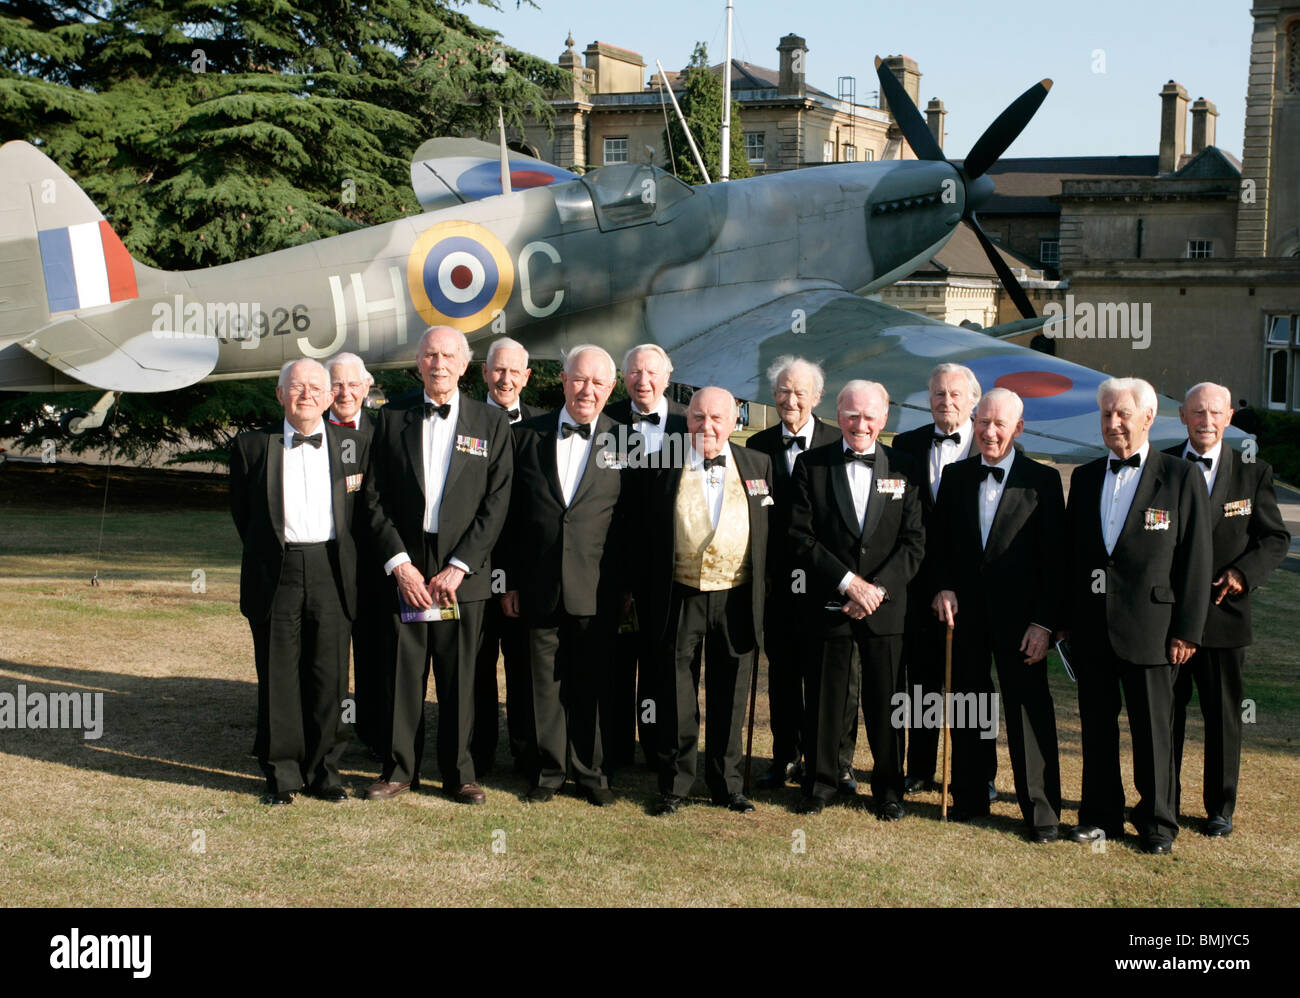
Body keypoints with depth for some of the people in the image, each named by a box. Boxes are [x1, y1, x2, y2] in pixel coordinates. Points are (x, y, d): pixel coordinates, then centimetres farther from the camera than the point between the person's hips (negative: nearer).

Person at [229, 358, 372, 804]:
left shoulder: (353, 444, 8)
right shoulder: (252, 445, 6)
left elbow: (366, 509, 11)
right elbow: (241, 512, 12)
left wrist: (341, 558, 8)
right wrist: (266, 555, 10)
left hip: (332, 573, 1)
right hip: (275, 574, 0)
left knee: (329, 676, 3)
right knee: (277, 678, 3)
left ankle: (324, 770, 15)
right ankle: (282, 773, 13)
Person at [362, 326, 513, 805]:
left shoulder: (492, 423, 4)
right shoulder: (392, 419, 7)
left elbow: (497, 502, -1)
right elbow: (378, 499, 4)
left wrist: (458, 567, -9)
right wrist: (399, 563, -7)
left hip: (463, 573, -1)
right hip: (405, 569, 1)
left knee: (460, 677, 4)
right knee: (403, 674, 4)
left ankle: (459, 773, 17)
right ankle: (399, 769, 17)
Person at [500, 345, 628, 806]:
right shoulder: (526, 435, 6)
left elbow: (634, 520, 2)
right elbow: (511, 516, 7)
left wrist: (628, 587, -1)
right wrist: (510, 582, 5)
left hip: (597, 590, -1)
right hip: (541, 588, 2)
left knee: (592, 685, 6)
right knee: (546, 682, 8)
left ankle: (590, 772, 20)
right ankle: (549, 770, 21)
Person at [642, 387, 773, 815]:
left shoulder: (758, 465, 6)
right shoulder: (663, 466, 1)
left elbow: (772, 531, 8)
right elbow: (646, 535, 3)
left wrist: (764, 599, 3)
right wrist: (642, 598, -1)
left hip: (736, 600, 1)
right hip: (680, 599, -1)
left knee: (730, 700, 11)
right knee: (676, 699, 6)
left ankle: (728, 785, 23)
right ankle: (674, 785, 18)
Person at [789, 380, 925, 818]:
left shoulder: (904, 470, 6)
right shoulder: (811, 465, 2)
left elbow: (914, 543, 2)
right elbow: (801, 537, -4)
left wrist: (878, 587, -12)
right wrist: (848, 582, -13)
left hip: (885, 605, 1)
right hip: (827, 604, 0)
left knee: (885, 700, 5)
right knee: (822, 697, 6)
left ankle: (889, 788, 19)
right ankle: (818, 782, 22)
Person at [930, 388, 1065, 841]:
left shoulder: (1043, 480, -3)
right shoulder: (955, 476, 7)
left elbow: (1054, 556, -5)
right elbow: (936, 541, 13)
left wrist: (1045, 621, -11)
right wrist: (942, 587, -3)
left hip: (1019, 615, -3)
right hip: (965, 611, 4)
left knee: (1030, 712, -2)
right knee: (966, 705, 12)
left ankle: (1041, 812, 7)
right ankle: (970, 798, 26)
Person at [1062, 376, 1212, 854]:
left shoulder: (1181, 478, -2)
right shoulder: (1085, 477, 11)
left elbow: (1196, 560, -4)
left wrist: (1186, 630, -8)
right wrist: (1067, 619, 8)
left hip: (1149, 626, -4)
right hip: (1091, 626, 4)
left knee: (1153, 729, 3)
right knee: (1096, 725, 10)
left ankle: (1157, 824, 16)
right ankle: (1100, 816, 22)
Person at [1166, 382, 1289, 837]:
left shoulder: (1253, 472, 1)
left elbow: (1276, 538, 3)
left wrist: (1245, 572, -13)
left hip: (1223, 612, 0)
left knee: (1223, 717, 9)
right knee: (1165, 713, 9)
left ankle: (1220, 808, 23)